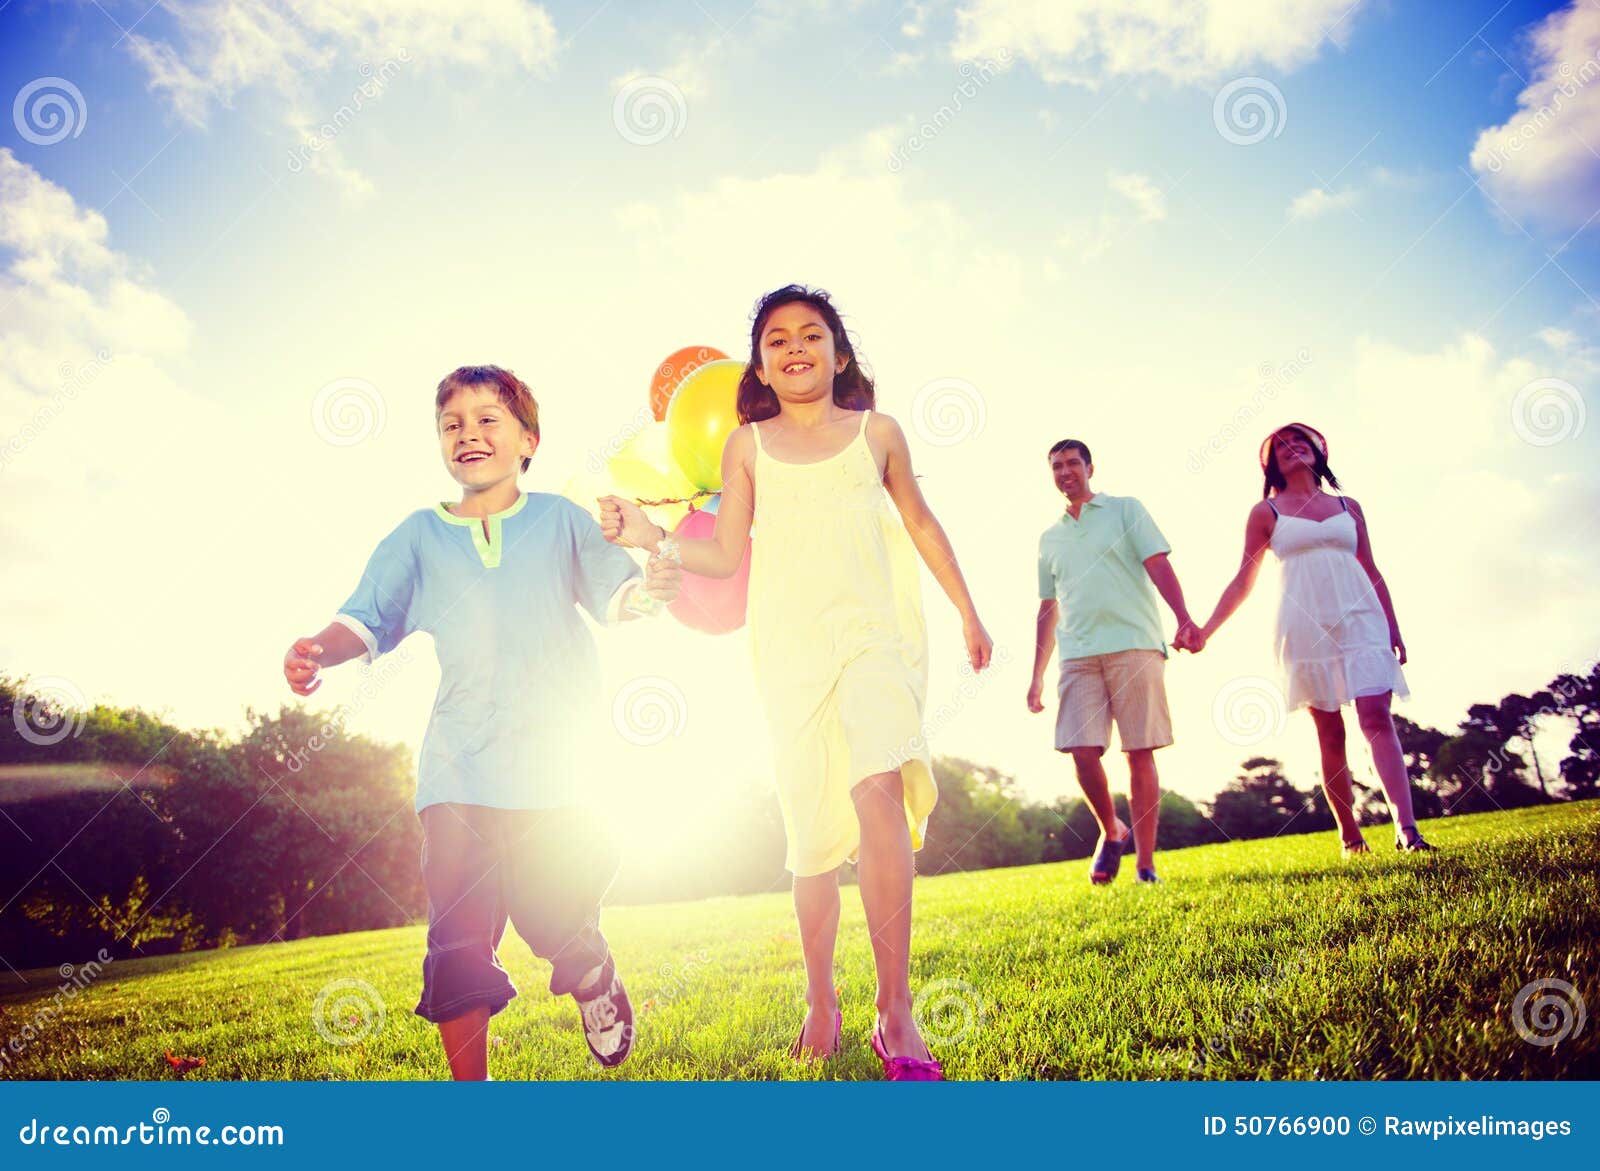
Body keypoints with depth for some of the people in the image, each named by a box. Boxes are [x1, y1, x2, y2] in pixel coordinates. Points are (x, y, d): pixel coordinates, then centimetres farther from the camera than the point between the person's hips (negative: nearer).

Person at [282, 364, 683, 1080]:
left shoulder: (558, 519, 9)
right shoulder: (420, 535, 13)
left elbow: (612, 595, 0)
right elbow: (369, 619, 5)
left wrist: (645, 588, -24)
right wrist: (320, 650, -18)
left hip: (548, 759, -1)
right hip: (455, 770, 2)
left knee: (553, 921, -1)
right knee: (459, 939, 0)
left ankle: (595, 979, 34)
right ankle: (469, 1083, 16)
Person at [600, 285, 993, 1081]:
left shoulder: (876, 432, 9)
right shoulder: (748, 445, 9)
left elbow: (920, 523, 20)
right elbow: (726, 556, 6)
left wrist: (967, 611, 23)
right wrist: (650, 536, -10)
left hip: (874, 631, -1)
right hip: (790, 645, 1)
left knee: (877, 788, -24)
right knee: (812, 823, 5)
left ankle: (896, 1013, -16)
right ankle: (820, 1004, 23)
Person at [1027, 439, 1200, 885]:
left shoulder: (1125, 510, 11)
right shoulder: (1049, 538, 22)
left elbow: (1158, 564, 0)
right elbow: (1048, 609, 23)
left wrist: (1183, 618, -17)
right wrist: (1037, 676, 17)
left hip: (1134, 646, -3)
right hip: (1078, 655, 3)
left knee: (1140, 753, -5)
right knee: (1083, 751, -9)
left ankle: (1145, 865, 1)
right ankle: (1112, 833, 16)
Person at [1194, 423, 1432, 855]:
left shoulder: (1348, 506, 16)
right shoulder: (1265, 512, 9)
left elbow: (1372, 571, 17)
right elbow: (1243, 580, 7)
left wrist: (1393, 628, 10)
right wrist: (1205, 630, -1)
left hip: (1360, 618, 1)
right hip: (1306, 625, -1)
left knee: (1377, 717, -13)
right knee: (1329, 732, 1)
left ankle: (1406, 827, -21)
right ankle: (1349, 836, 10)